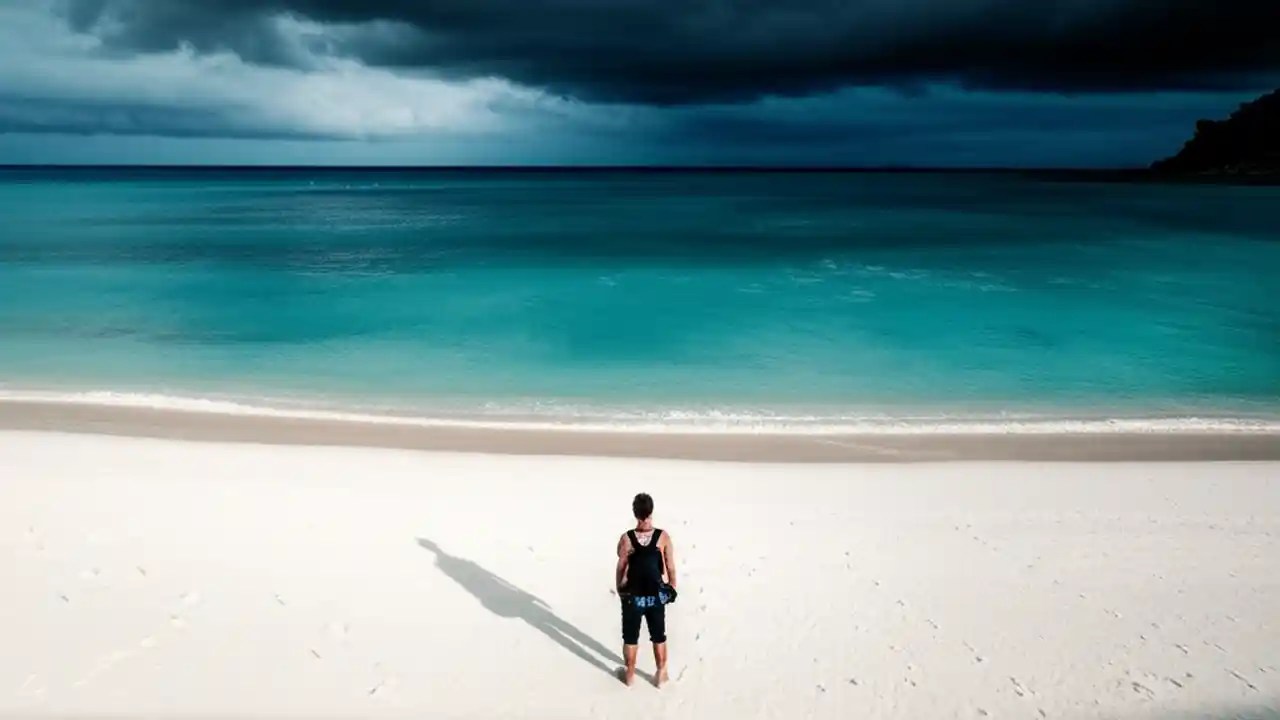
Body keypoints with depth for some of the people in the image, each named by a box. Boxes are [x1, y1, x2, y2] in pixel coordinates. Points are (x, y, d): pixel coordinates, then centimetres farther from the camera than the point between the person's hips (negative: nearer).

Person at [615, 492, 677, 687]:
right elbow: (670, 568, -6)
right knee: (658, 636, 19)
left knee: (630, 637, 17)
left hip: (632, 596, -1)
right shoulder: (664, 537, -14)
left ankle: (630, 674, 32)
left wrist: (619, 589, 10)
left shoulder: (626, 538, -16)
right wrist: (672, 588, 10)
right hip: (656, 596, 1)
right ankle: (661, 674, 31)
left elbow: (621, 569, -6)